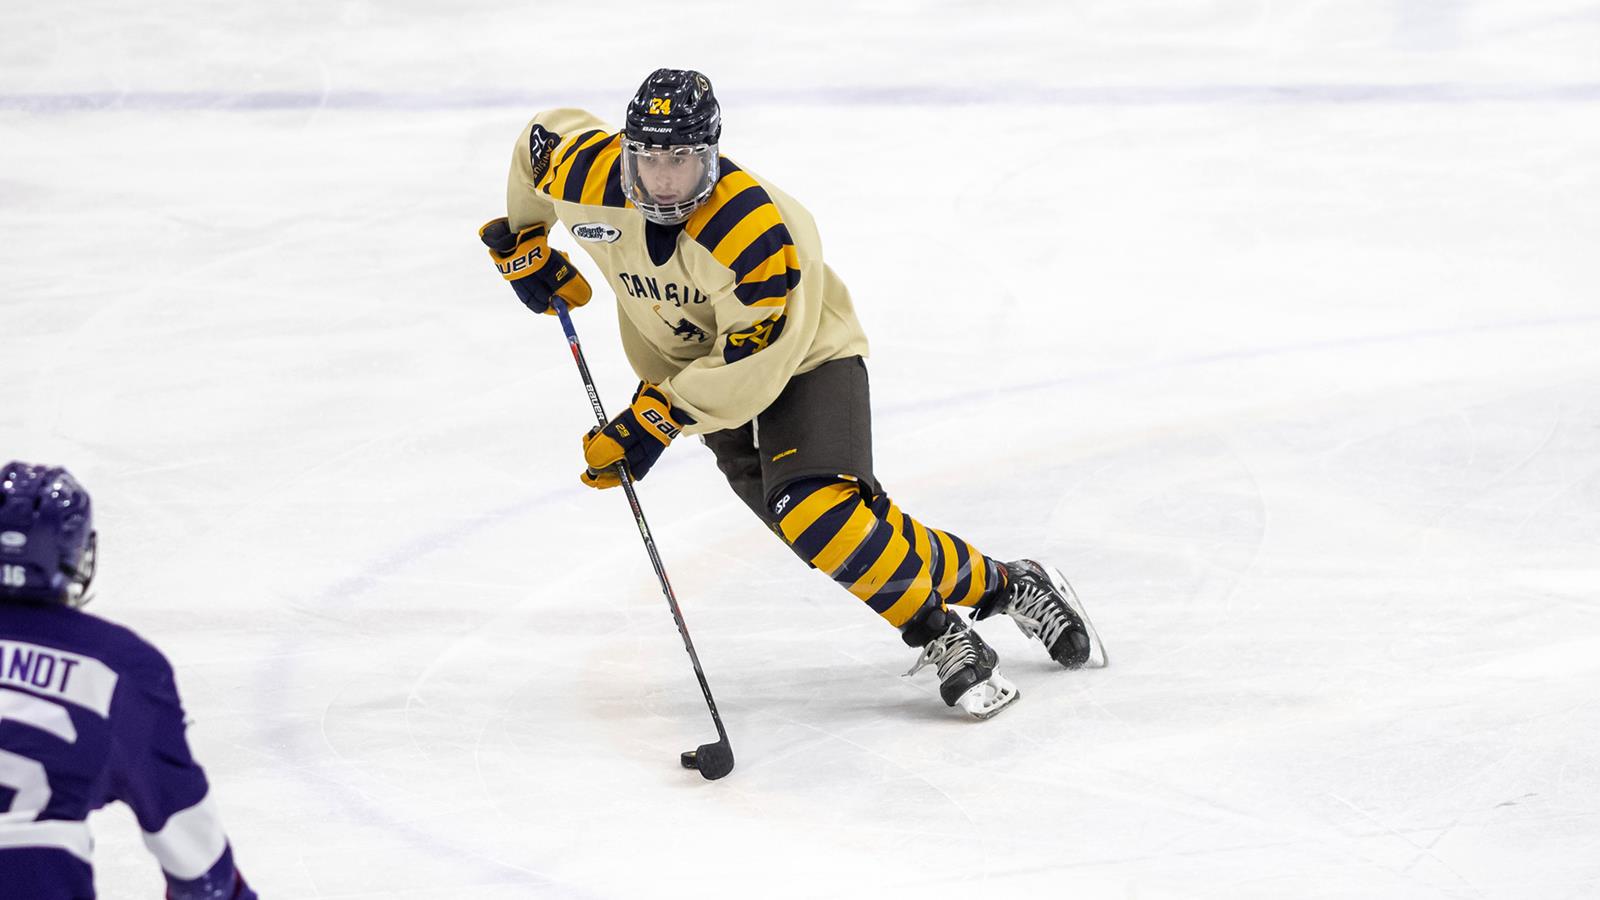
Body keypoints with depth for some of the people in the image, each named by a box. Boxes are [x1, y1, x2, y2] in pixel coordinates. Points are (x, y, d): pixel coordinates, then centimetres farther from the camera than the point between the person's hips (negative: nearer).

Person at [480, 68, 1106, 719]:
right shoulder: (588, 179, -20)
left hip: (803, 356, -5)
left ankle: (942, 638, -10)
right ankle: (1000, 587, 12)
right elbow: (544, 137, 3)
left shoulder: (756, 230, -35)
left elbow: (753, 365, -31)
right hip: (689, 366, 5)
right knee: (841, 537, -3)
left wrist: (654, 422, -31)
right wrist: (522, 243, 12)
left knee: (821, 513, -28)